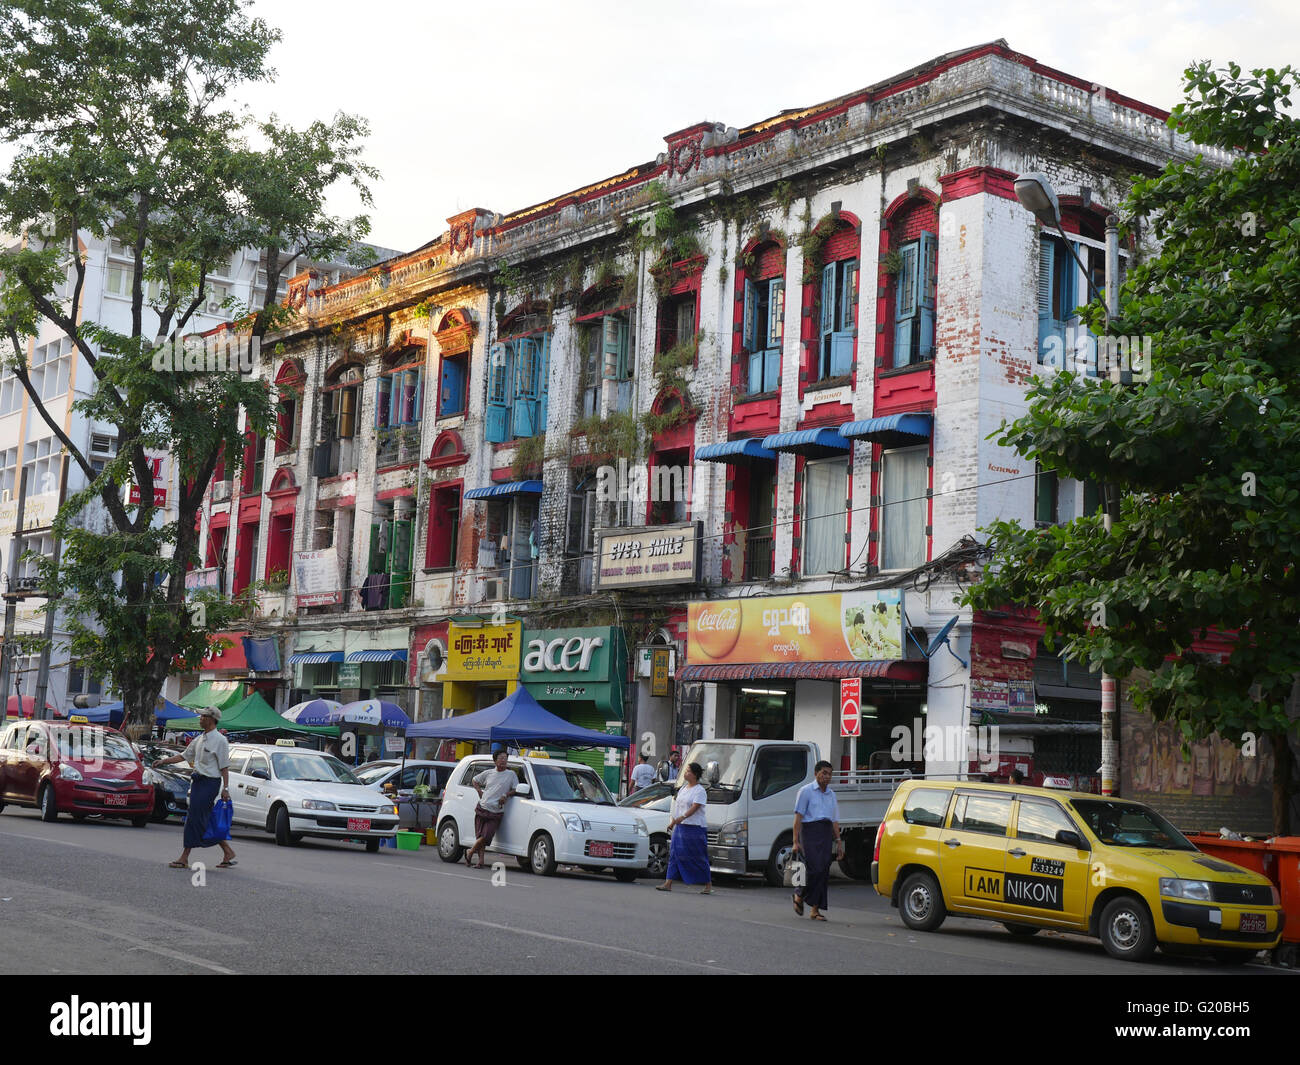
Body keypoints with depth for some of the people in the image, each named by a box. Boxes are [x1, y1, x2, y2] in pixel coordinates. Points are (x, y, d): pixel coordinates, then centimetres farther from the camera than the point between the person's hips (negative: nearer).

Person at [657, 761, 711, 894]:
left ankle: (708, 885, 9)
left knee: (699, 857, -2)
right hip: (680, 826, 8)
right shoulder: (683, 788, 15)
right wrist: (673, 821, 16)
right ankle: (668, 883, 3)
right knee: (675, 853, 2)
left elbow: (695, 807, -22)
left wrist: (683, 817, -34)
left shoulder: (700, 790, -10)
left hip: (695, 828, -8)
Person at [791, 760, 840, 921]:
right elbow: (798, 817, -4)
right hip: (810, 831, -6)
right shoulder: (806, 791, 2)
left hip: (826, 834, 6)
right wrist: (796, 841, -12)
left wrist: (838, 842, 11)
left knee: (824, 872, 0)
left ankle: (815, 910, 4)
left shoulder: (831, 795, 21)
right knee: (815, 870, -16)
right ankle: (799, 897, 8)